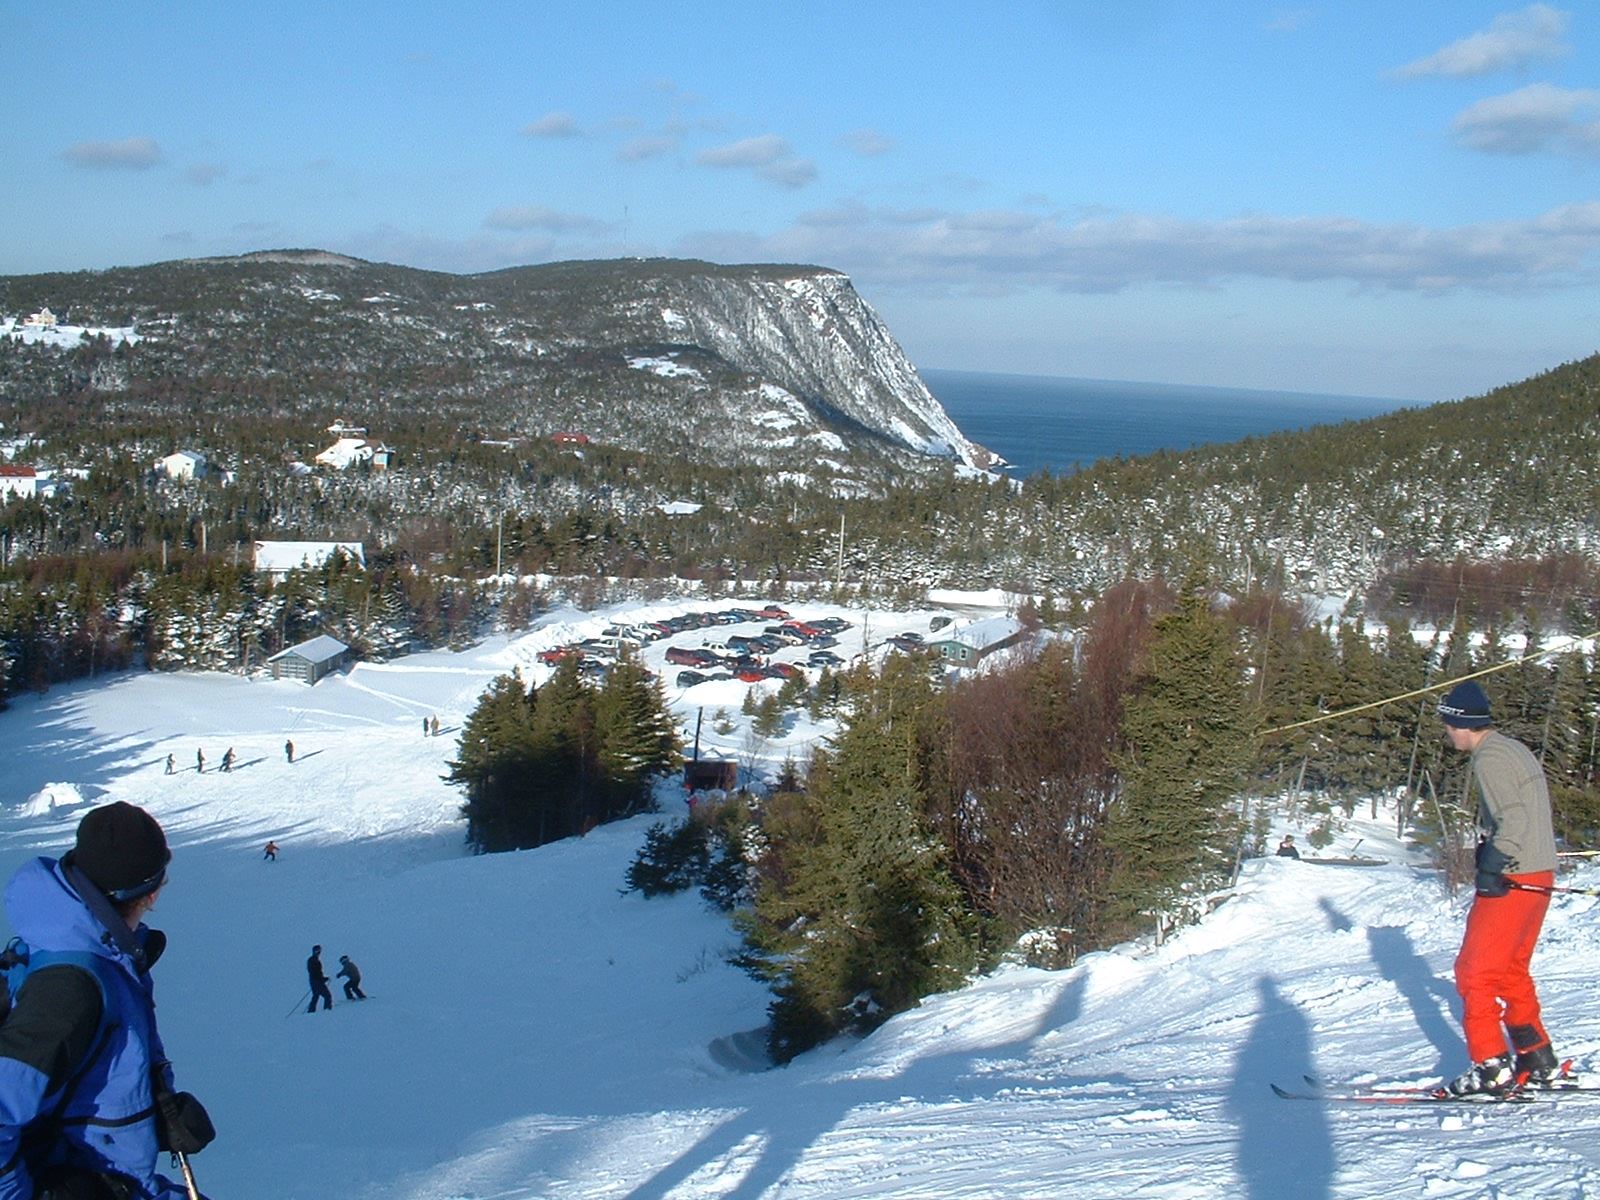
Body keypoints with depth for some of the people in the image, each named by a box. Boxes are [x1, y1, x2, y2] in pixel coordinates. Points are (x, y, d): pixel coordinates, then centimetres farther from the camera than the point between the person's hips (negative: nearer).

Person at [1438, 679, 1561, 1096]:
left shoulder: (1490, 758, -14)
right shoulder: (1514, 749, 16)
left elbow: (1514, 818, -24)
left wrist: (1492, 866, -23)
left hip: (1513, 882, -10)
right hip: (1539, 876, 10)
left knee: (1474, 971, -4)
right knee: (1511, 970, 19)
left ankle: (1492, 1066, -4)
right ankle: (1537, 1060, 24)